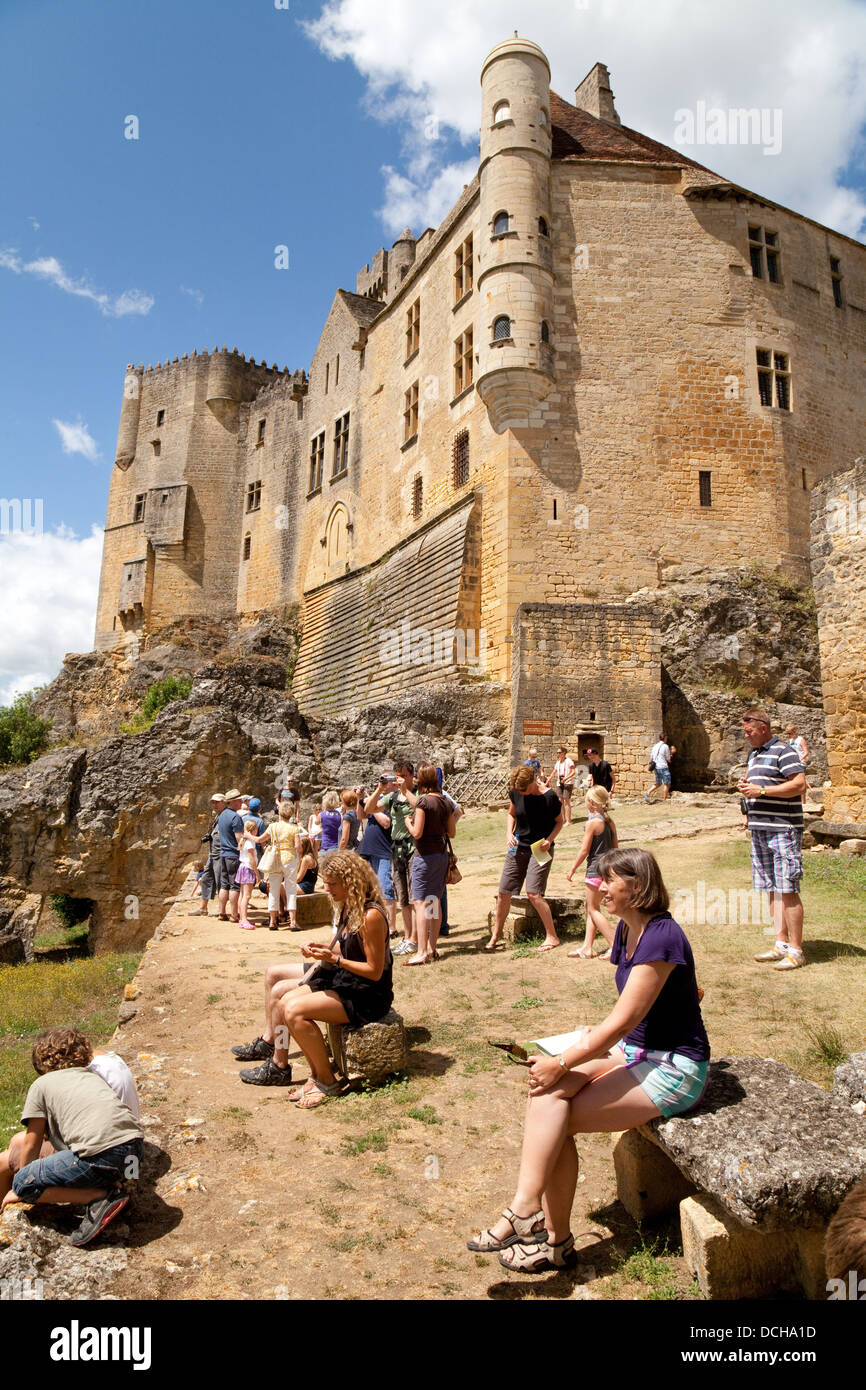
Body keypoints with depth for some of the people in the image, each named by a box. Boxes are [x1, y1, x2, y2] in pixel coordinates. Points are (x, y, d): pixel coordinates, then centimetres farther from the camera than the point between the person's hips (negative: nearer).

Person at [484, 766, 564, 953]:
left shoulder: (549, 797, -15)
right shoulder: (515, 793, -4)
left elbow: (559, 822, -1)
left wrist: (549, 840, -17)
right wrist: (509, 833, -3)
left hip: (540, 850, -5)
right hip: (518, 847, 5)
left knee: (533, 893, -16)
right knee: (503, 892, 6)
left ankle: (552, 937, 1)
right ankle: (495, 936, 22)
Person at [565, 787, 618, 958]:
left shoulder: (593, 822, -16)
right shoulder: (610, 822, 6)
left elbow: (584, 850, -14)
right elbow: (615, 847, 11)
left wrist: (573, 869, -4)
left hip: (595, 868, -8)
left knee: (593, 909, 2)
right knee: (591, 907, 15)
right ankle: (587, 948, 19)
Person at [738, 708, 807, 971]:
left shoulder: (783, 751, -9)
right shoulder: (754, 754, 18)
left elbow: (800, 784, -19)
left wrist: (761, 790, -19)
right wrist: (745, 787, 8)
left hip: (783, 829, -9)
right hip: (759, 829, 9)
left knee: (787, 890, -5)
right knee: (772, 889, 11)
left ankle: (796, 951, 2)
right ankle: (781, 944, 19)